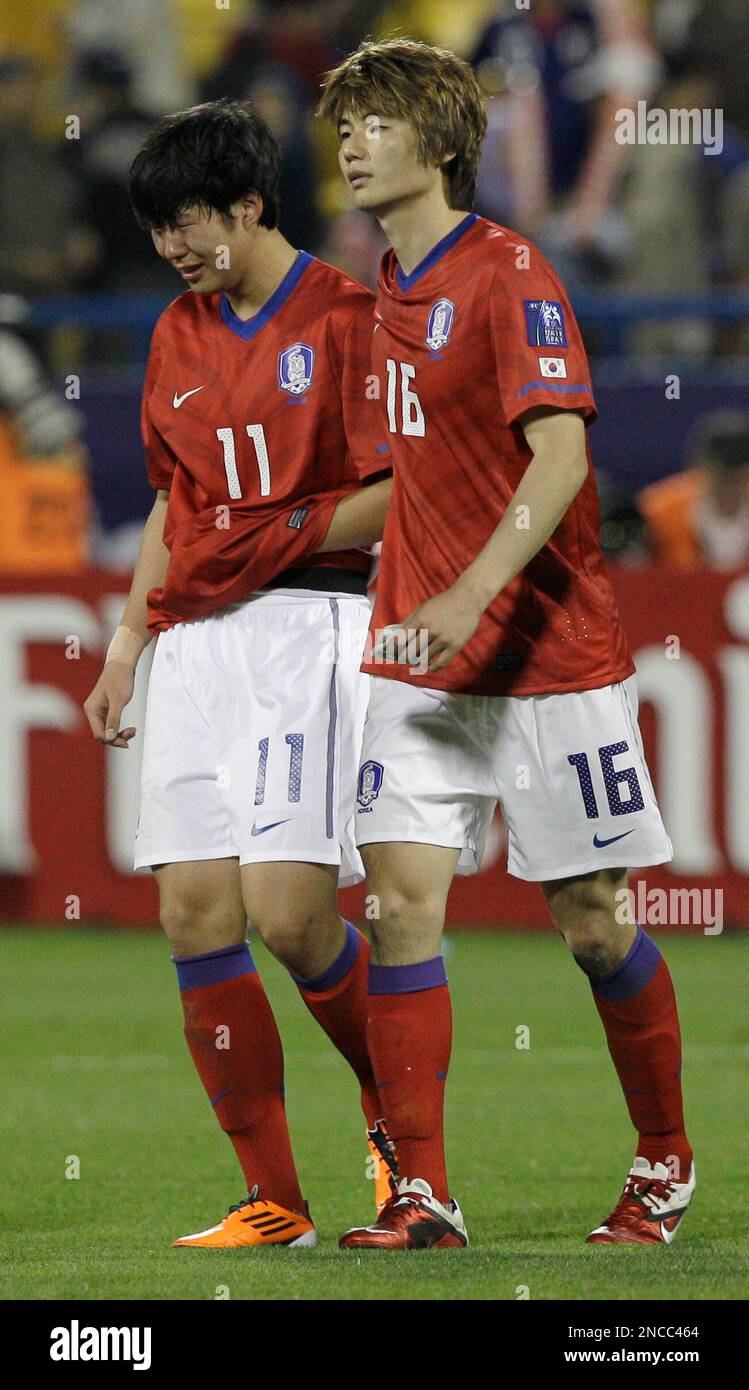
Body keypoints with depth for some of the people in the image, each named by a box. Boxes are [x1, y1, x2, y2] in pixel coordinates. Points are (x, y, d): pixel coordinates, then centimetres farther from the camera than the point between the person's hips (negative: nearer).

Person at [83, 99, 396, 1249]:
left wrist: (280, 538, -13)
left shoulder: (344, 317, -4)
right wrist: (125, 646, 21)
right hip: (194, 639, 7)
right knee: (194, 916, -3)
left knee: (287, 913, -16)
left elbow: (404, 493, -8)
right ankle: (274, 1204, 1)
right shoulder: (180, 334, 18)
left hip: (308, 626, -7)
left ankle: (397, 1112, 11)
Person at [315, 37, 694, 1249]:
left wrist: (474, 588, -34)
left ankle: (665, 1163, 23)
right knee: (403, 900, -8)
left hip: (550, 651, -6)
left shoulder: (509, 279, -13)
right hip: (420, 655, 6)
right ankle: (422, 1194, -7)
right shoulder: (390, 288, 11)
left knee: (593, 923, 3)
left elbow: (560, 456, -23)